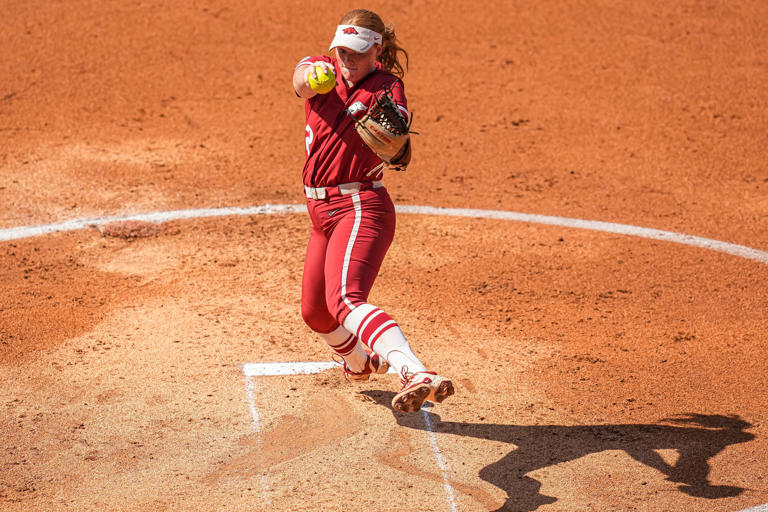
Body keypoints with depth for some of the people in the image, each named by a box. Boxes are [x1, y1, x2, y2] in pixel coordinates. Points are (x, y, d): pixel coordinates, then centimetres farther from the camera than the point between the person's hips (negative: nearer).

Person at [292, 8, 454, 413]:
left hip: (360, 208, -7)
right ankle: (361, 361, 54)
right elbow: (301, 80, -22)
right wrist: (314, 75, -47)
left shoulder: (386, 86, -8)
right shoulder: (321, 70, 5)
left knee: (344, 300, -32)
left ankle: (416, 375, -54)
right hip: (322, 212, 7)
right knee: (314, 312, 23)